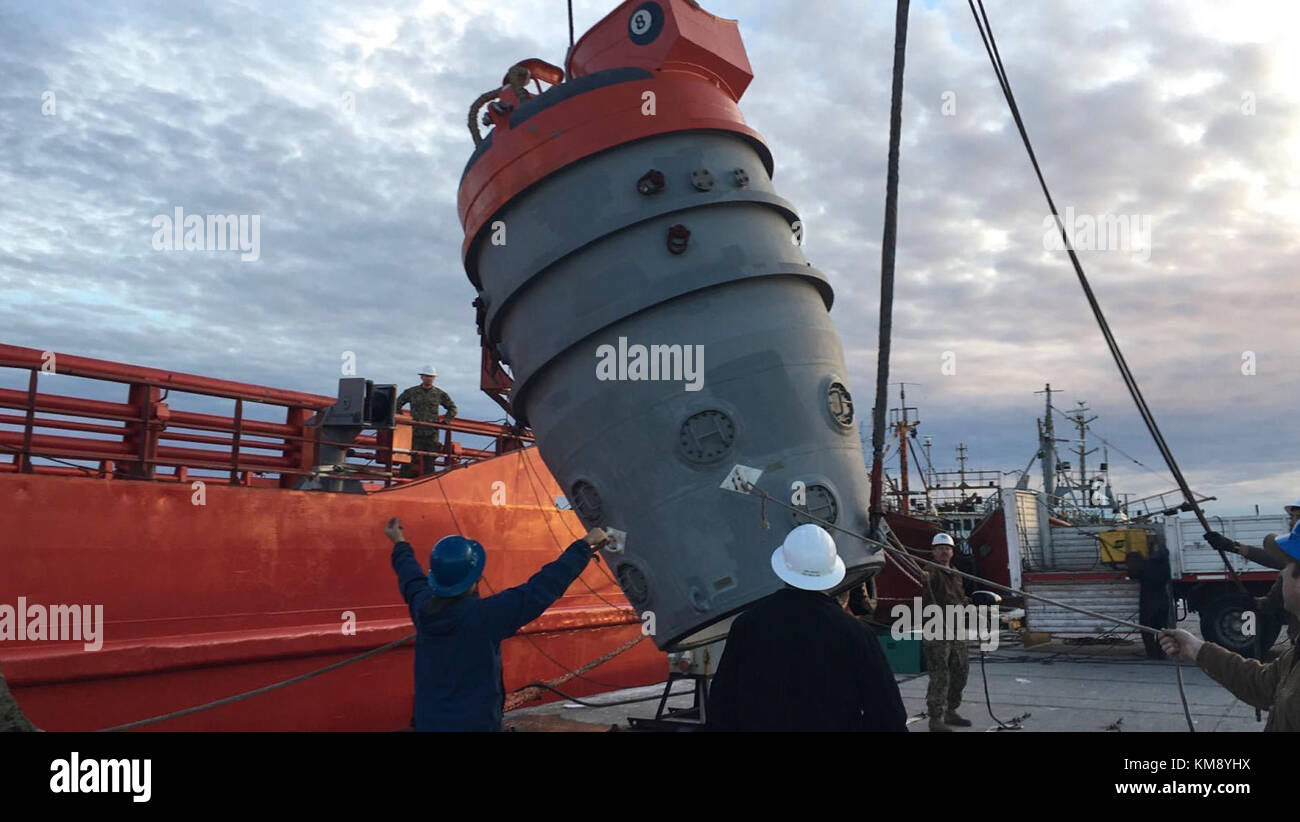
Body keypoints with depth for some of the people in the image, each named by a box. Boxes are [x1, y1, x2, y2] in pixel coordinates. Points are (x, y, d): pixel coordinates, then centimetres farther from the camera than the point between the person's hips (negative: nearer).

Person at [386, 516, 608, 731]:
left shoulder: (422, 608, -7)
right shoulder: (485, 615, -24)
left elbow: (410, 578, 17)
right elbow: (542, 587, -20)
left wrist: (400, 544, 38)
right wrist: (584, 546, -10)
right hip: (474, 723, -6)